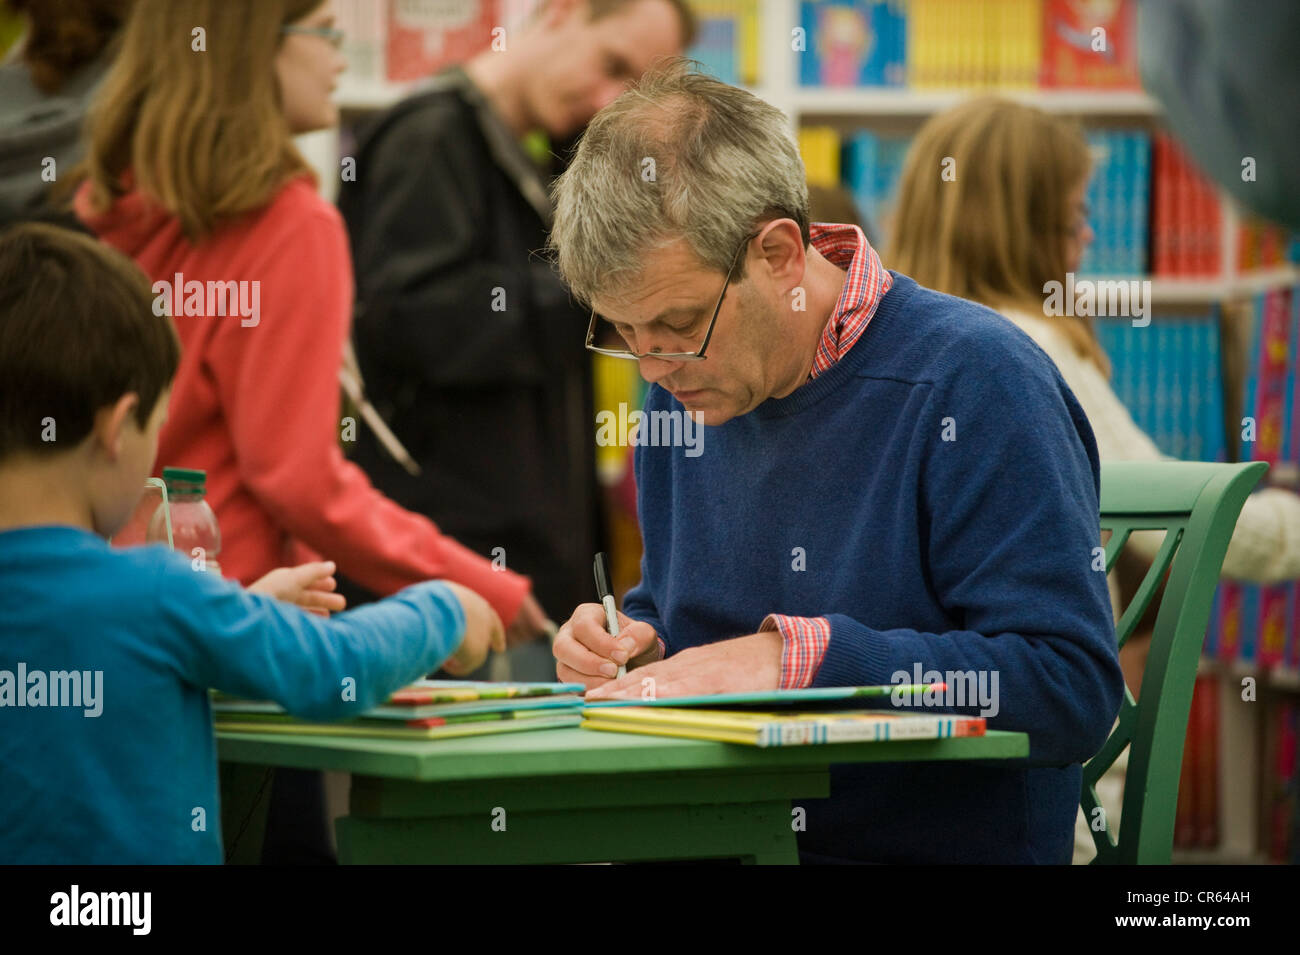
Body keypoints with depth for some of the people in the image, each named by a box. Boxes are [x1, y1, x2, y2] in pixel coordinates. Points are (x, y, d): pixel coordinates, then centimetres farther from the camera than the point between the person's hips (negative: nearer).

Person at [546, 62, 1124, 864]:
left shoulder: (976, 384, -13)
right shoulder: (684, 386, 10)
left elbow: (1071, 691, -19)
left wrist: (796, 657, -22)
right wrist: (632, 645, 3)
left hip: (933, 849, -7)